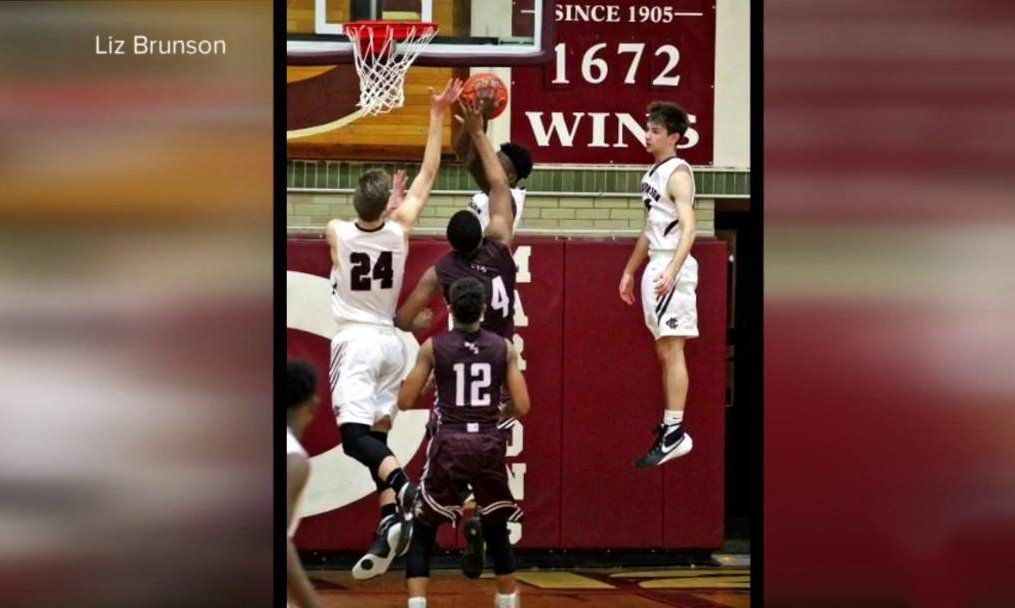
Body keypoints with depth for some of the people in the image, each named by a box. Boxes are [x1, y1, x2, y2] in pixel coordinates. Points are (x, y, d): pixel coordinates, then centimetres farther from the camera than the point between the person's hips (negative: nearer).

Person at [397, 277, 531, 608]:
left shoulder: (433, 347, -2)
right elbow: (522, 407, 1)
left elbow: (405, 401, 1)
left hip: (450, 445, -2)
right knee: (497, 531, 22)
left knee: (422, 533, 10)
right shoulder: (504, 347, 3)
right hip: (489, 445, 2)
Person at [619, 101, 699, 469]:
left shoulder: (677, 174, -12)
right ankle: (669, 428, 15)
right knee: (664, 351, 11)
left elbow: (688, 228, -23)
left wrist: (672, 270, -34)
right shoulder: (654, 173, 17)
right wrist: (630, 271, 27)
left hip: (672, 269, -10)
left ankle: (674, 434, -12)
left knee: (672, 350, -11)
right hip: (655, 267, 10)